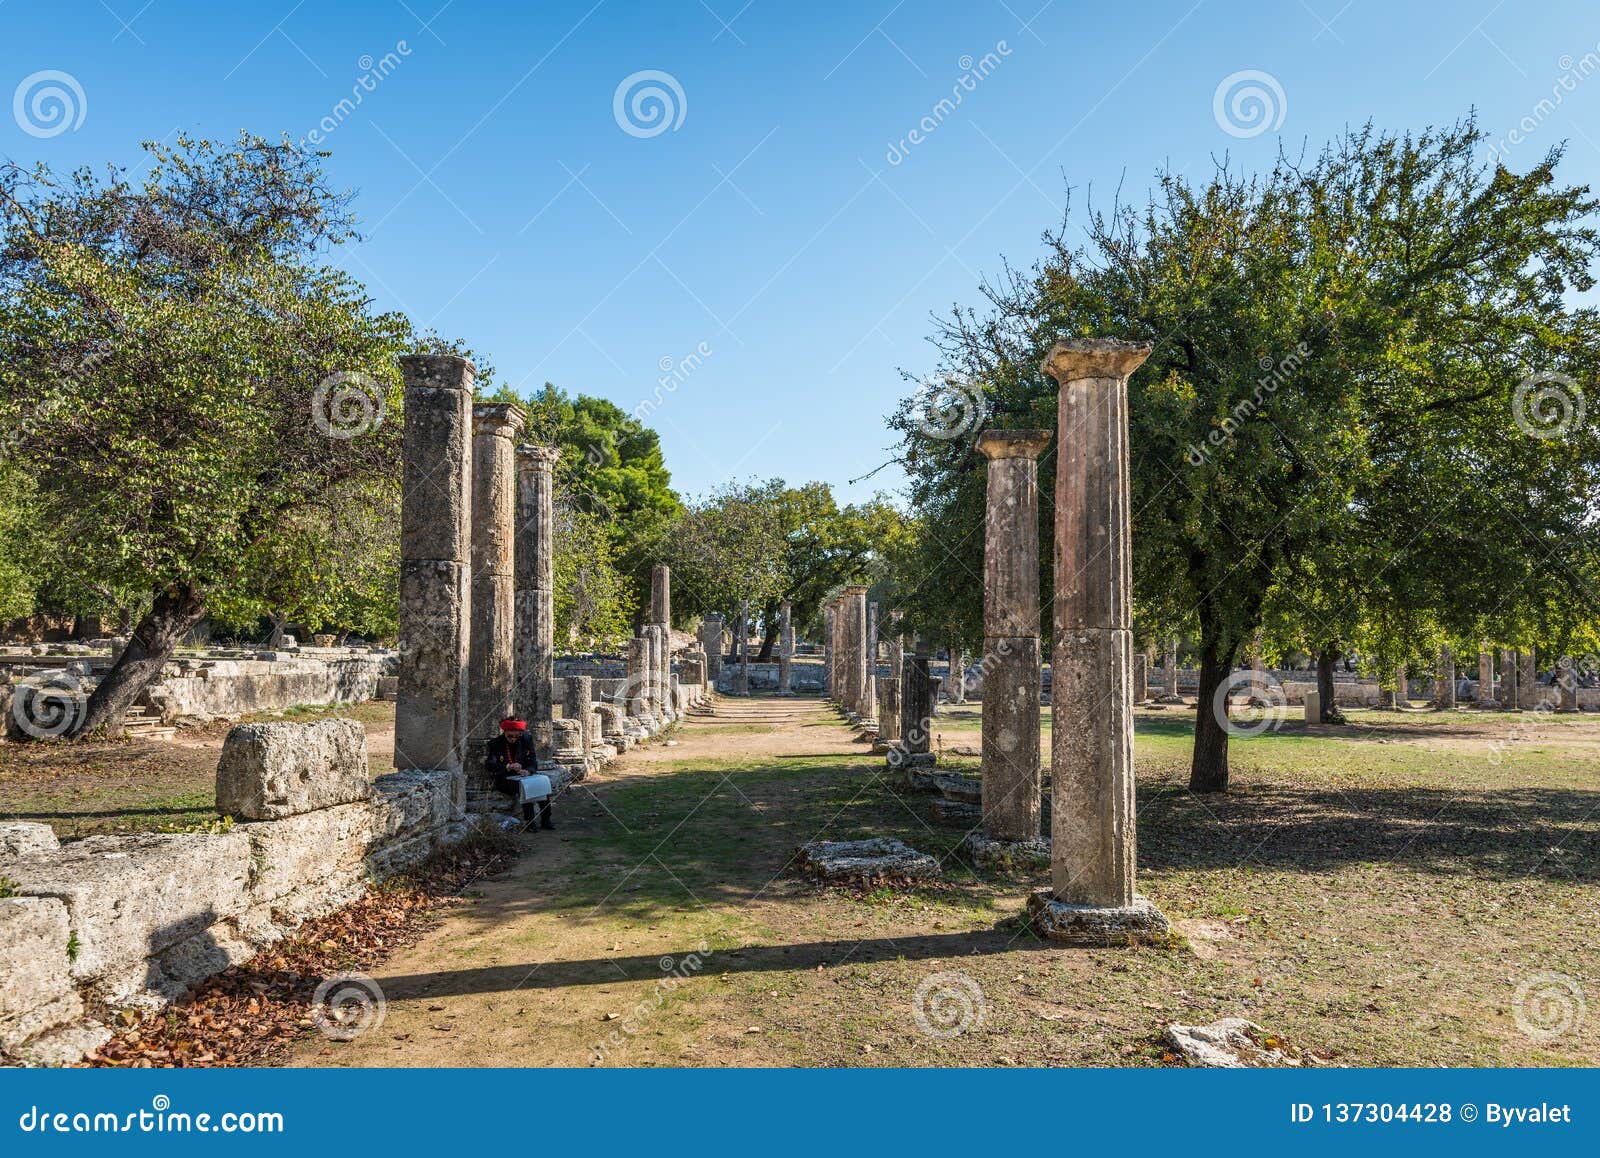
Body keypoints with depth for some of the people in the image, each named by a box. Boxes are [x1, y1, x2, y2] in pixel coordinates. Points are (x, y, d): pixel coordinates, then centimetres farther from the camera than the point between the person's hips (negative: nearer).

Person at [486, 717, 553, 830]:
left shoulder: (526, 740, 7)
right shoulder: (495, 744, -2)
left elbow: (533, 760, 5)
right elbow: (491, 765, -13)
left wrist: (528, 770, -18)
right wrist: (508, 766, -29)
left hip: (523, 775, 4)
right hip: (504, 779, -4)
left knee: (543, 780, -22)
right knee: (524, 784, -33)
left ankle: (545, 820, -18)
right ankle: (528, 822, -30)